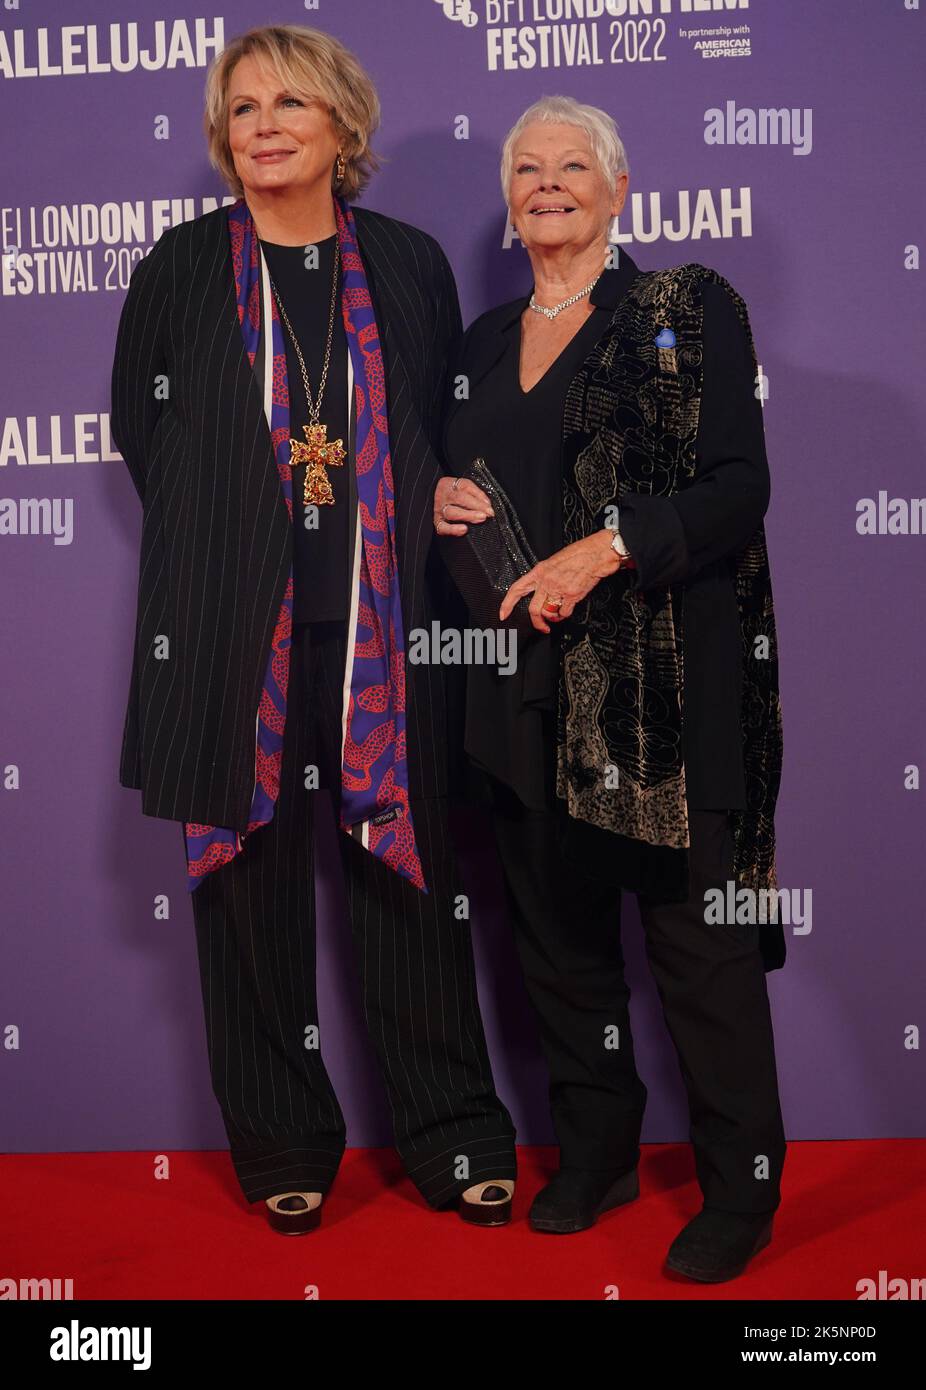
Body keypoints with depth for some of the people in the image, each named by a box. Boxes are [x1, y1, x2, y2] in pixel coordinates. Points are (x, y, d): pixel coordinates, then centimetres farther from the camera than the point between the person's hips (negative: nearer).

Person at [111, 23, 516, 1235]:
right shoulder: (183, 268, 6)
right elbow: (141, 429, 13)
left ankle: (453, 1137, 19)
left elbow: (444, 437, 16)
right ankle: (283, 1147, 21)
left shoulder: (409, 266, 8)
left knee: (407, 868, 3)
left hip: (384, 621, 1)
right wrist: (227, 538, 7)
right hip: (231, 624, 0)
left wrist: (414, 531, 2)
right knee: (253, 877, 5)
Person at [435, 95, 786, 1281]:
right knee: (558, 934, 12)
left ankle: (740, 1188, 14)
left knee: (698, 943, -2)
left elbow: (737, 488, -7)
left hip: (665, 682, -5)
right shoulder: (487, 341, 17)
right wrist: (444, 502, 2)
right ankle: (596, 1153, 29)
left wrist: (605, 551, -17)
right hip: (529, 683, 6)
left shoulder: (689, 308, 1)